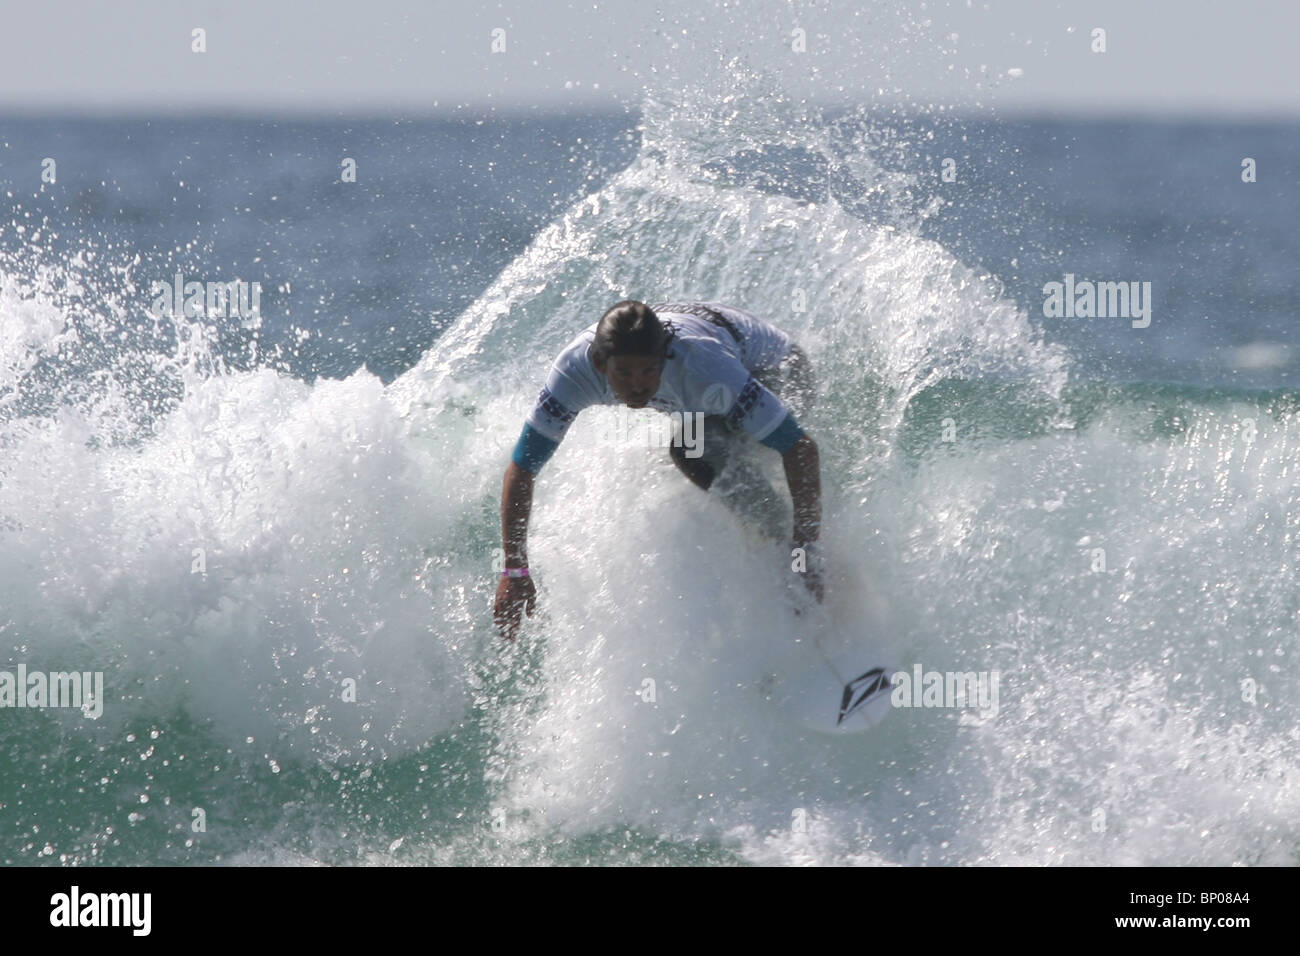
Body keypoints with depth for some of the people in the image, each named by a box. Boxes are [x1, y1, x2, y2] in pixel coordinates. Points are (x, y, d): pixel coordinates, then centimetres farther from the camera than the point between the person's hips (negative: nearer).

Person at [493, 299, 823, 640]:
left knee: (693, 447, -28)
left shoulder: (702, 369, -43)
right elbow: (521, 467, -23)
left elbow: (801, 450, -41)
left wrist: (804, 555, -44)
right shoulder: (576, 366, -30)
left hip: (779, 374, -6)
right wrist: (514, 571, -27)